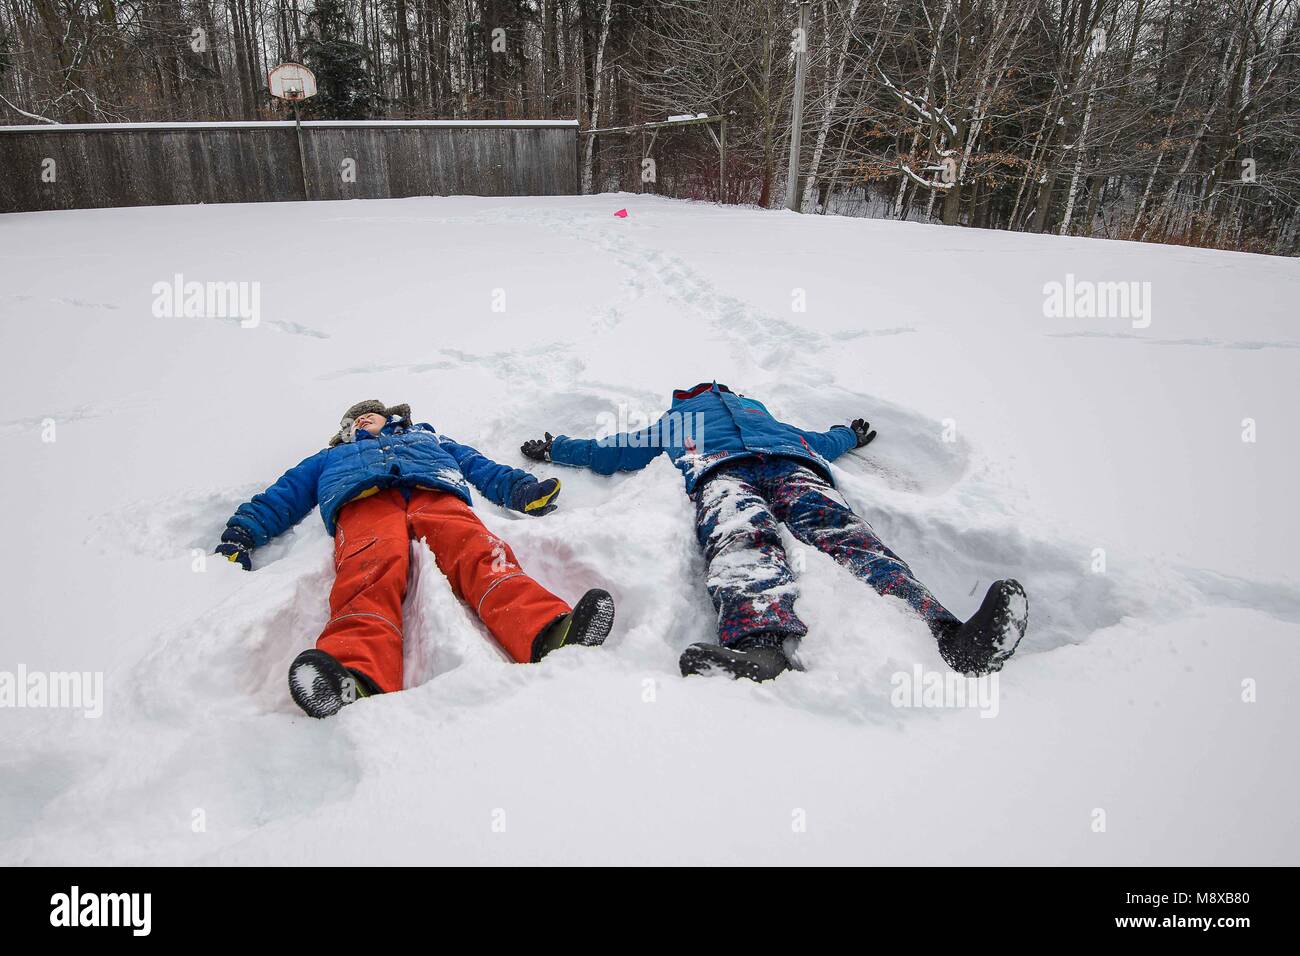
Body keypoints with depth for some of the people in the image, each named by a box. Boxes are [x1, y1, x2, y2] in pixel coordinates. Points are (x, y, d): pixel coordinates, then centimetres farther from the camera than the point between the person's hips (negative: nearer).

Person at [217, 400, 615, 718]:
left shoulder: (429, 438, 45)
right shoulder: (331, 457, 45)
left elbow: (483, 468, 31)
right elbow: (282, 496, 33)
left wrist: (523, 489, 10)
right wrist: (241, 531, 13)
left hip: (437, 495, 0)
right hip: (364, 500, 0)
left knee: (476, 548, -36)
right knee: (373, 568, -38)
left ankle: (551, 633, -64)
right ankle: (355, 677, -67)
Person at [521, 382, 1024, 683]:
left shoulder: (758, 410, 47)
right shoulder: (670, 424, 44)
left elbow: (817, 445, 45)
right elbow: (611, 451, 44)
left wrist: (849, 436, 60)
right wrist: (555, 448, 46)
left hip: (793, 463, 2)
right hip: (720, 472, -2)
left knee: (843, 533, -31)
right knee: (743, 539, -39)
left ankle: (944, 635, -57)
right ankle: (761, 646, -71)